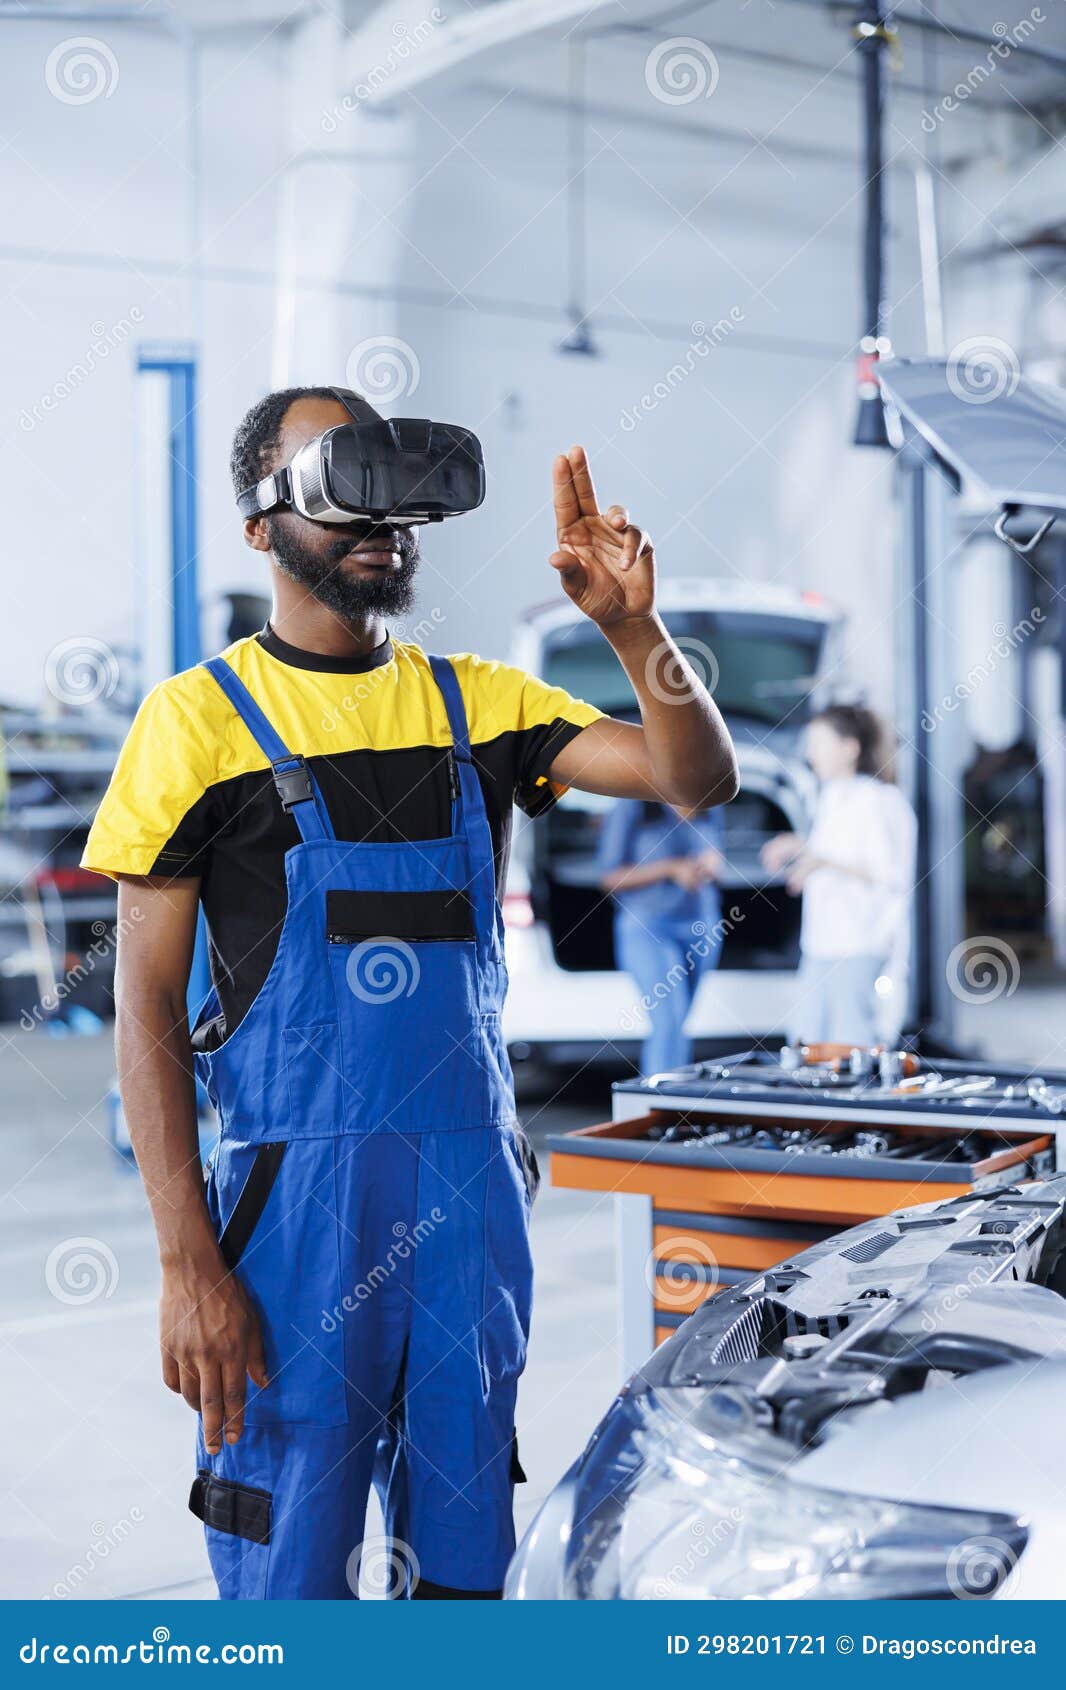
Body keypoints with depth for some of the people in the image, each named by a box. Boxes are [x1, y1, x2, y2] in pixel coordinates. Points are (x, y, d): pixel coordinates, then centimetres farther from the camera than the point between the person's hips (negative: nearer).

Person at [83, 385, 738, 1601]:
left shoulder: (476, 704, 9)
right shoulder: (201, 718, -3)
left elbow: (699, 780, 0)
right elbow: (146, 1011, -6)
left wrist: (632, 627, -17)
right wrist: (187, 1264, -12)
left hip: (475, 1185, 4)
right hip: (296, 1190, -4)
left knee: (463, 1563, 14)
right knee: (290, 1576, 3)